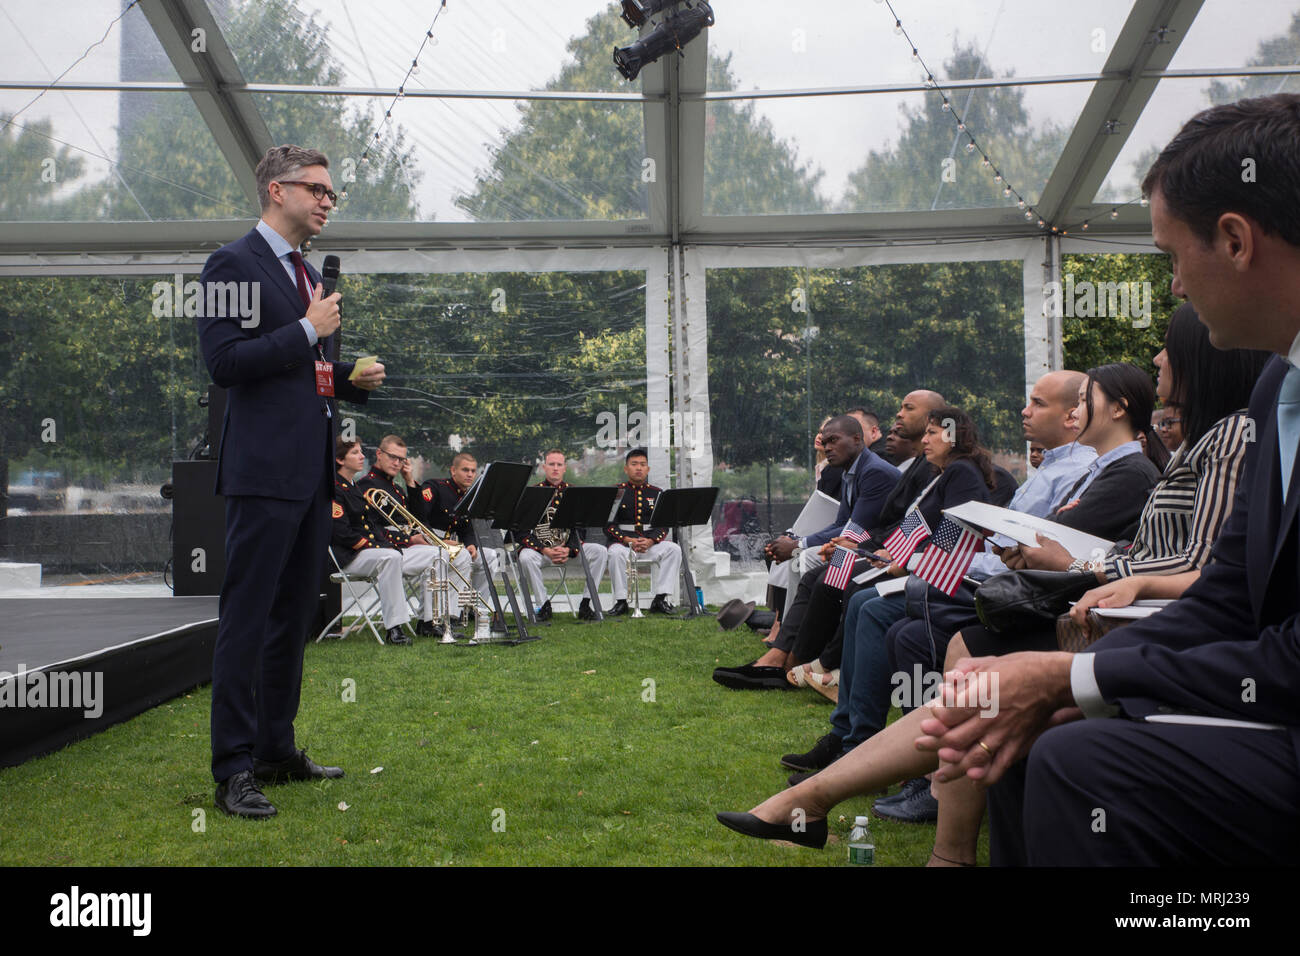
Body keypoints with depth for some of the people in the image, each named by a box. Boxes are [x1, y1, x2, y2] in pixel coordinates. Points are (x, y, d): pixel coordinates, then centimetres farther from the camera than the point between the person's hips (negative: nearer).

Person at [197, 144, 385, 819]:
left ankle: (276, 750, 24)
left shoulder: (311, 275, 21)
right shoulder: (233, 264, -5)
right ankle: (232, 770, 2)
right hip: (265, 468, -9)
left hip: (313, 471, 9)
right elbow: (224, 362, -16)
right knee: (246, 619, -5)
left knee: (293, 615, 14)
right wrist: (308, 330, -13)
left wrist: (357, 380, 8)